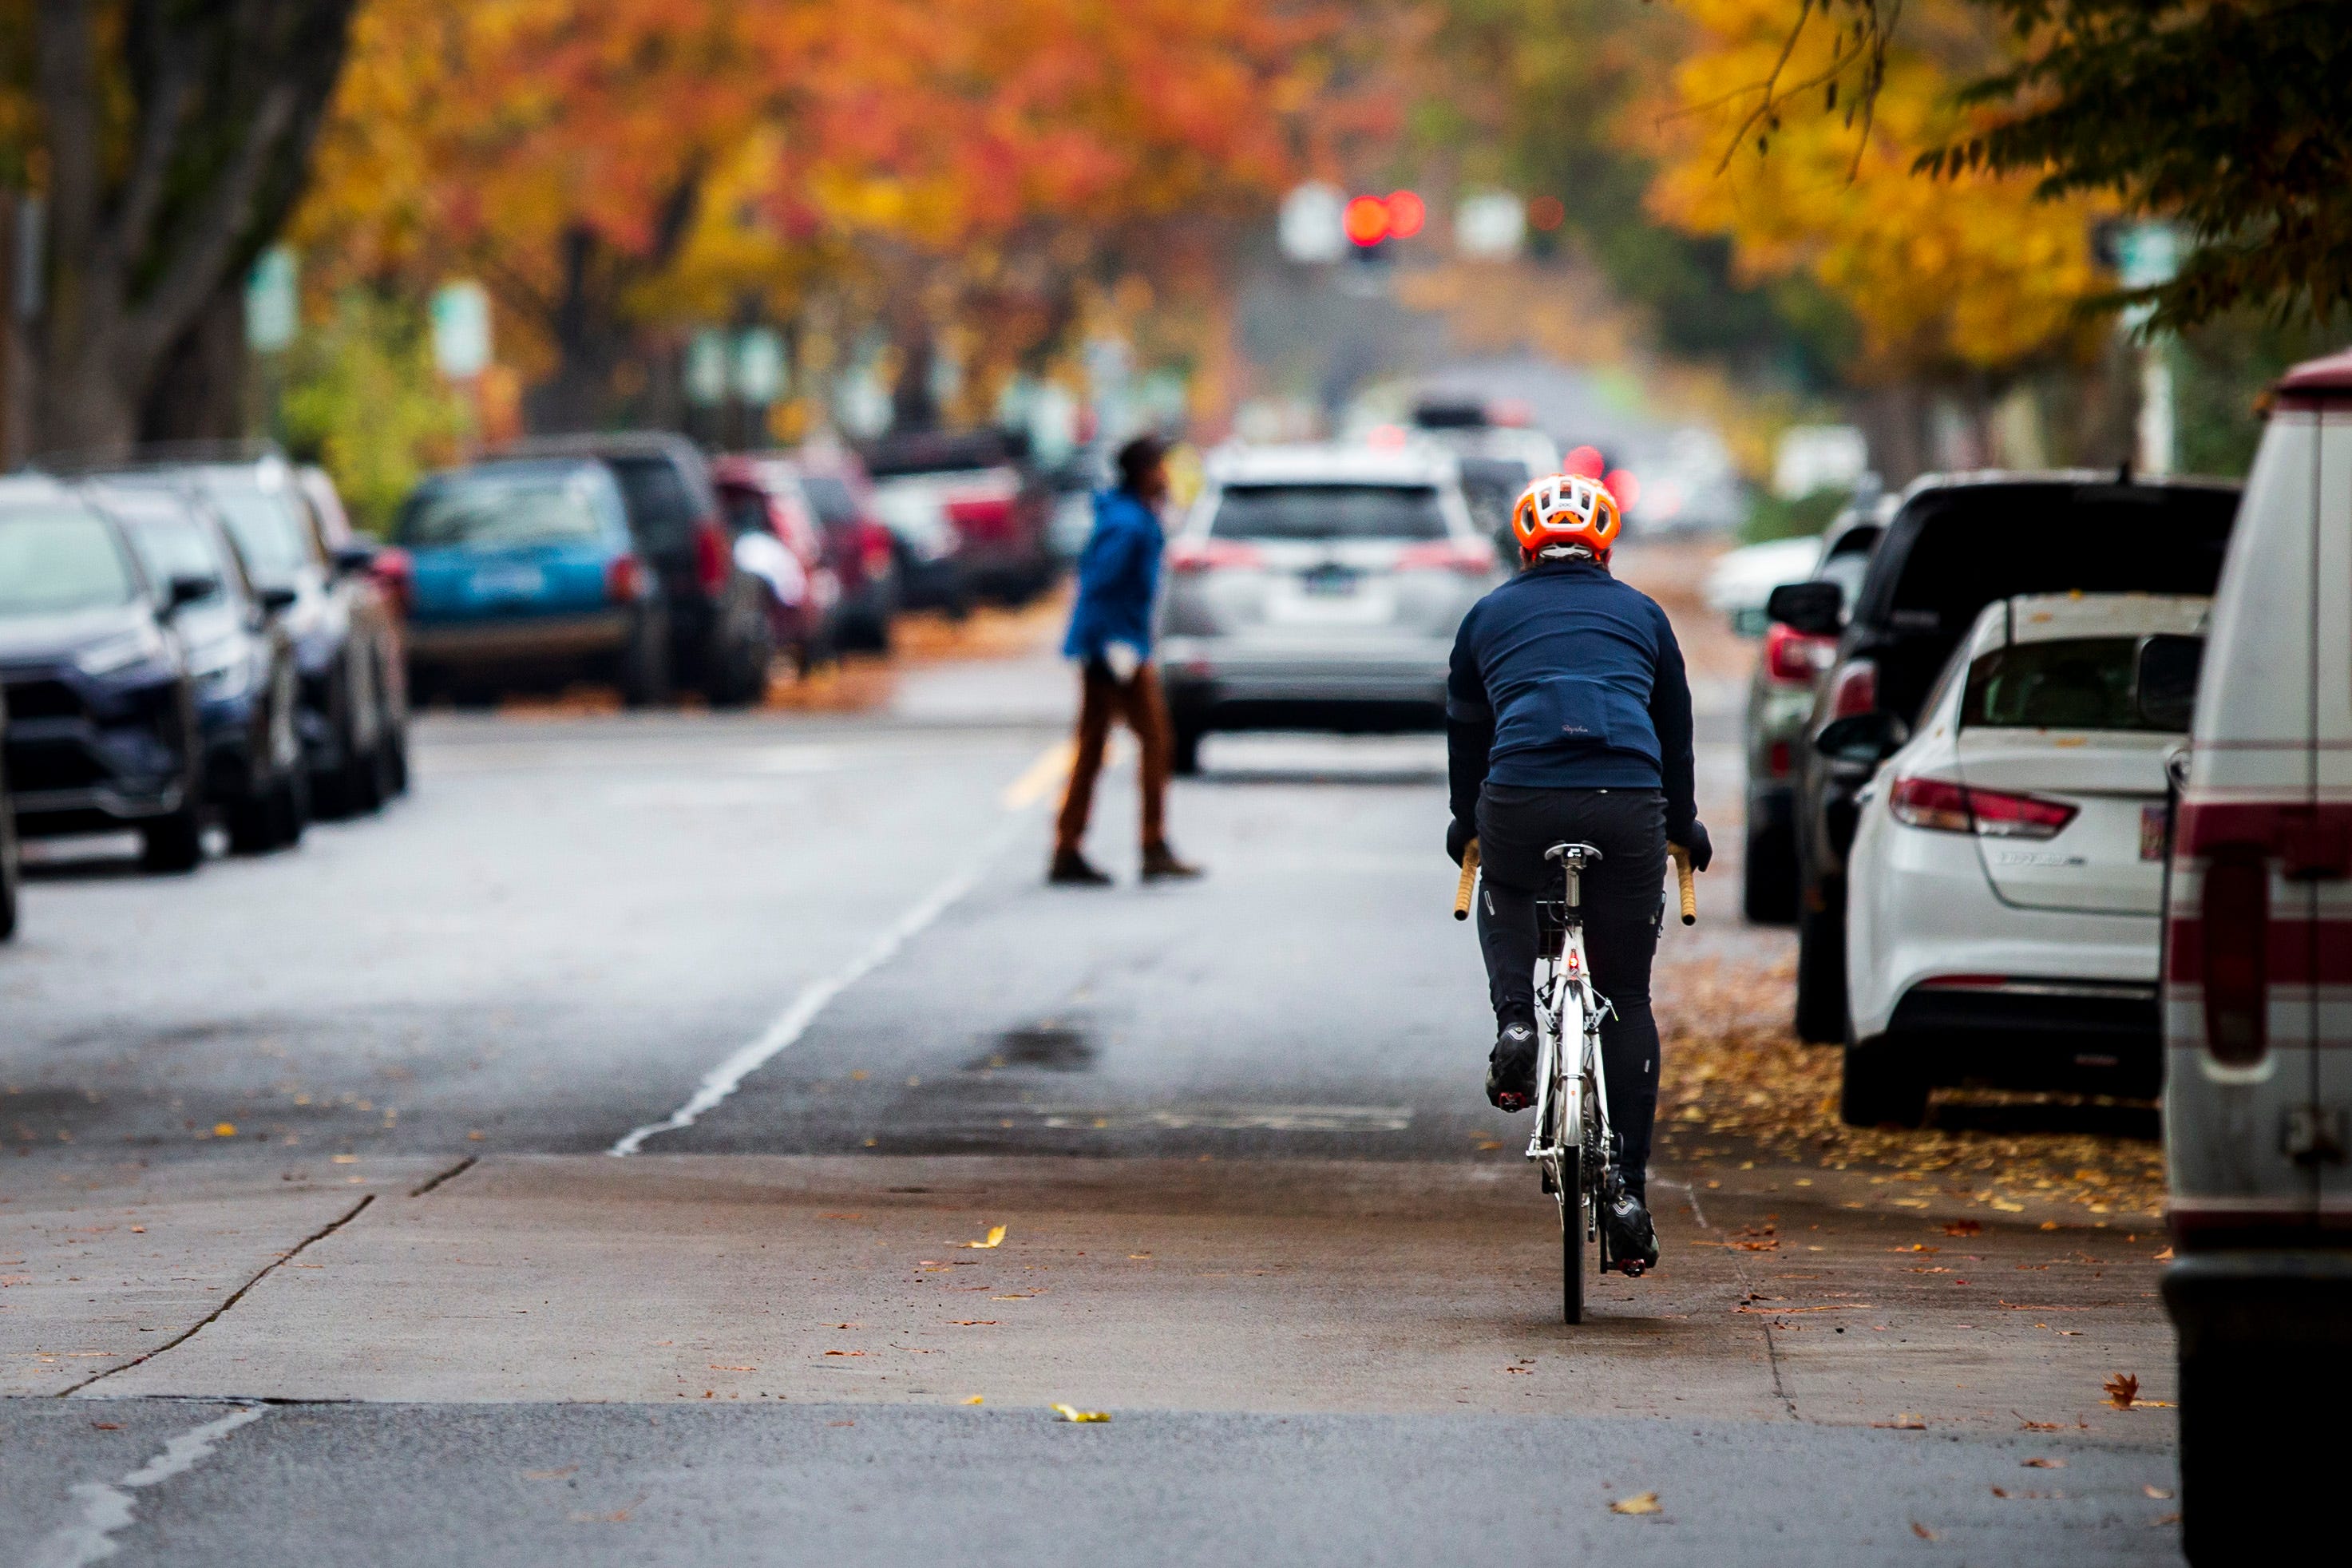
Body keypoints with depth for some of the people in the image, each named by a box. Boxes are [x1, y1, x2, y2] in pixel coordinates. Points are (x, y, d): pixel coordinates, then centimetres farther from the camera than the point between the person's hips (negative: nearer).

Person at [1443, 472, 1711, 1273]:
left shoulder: (1489, 615, 20)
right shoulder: (1641, 613, 21)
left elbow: (1465, 731, 29)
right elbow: (1676, 731, 29)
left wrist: (1465, 822, 45)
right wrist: (1684, 825, 43)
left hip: (1521, 800, 0)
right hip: (1628, 806, 0)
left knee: (1506, 903, 34)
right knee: (1626, 1000, 11)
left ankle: (1515, 1024, 5)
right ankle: (1627, 1192, 6)